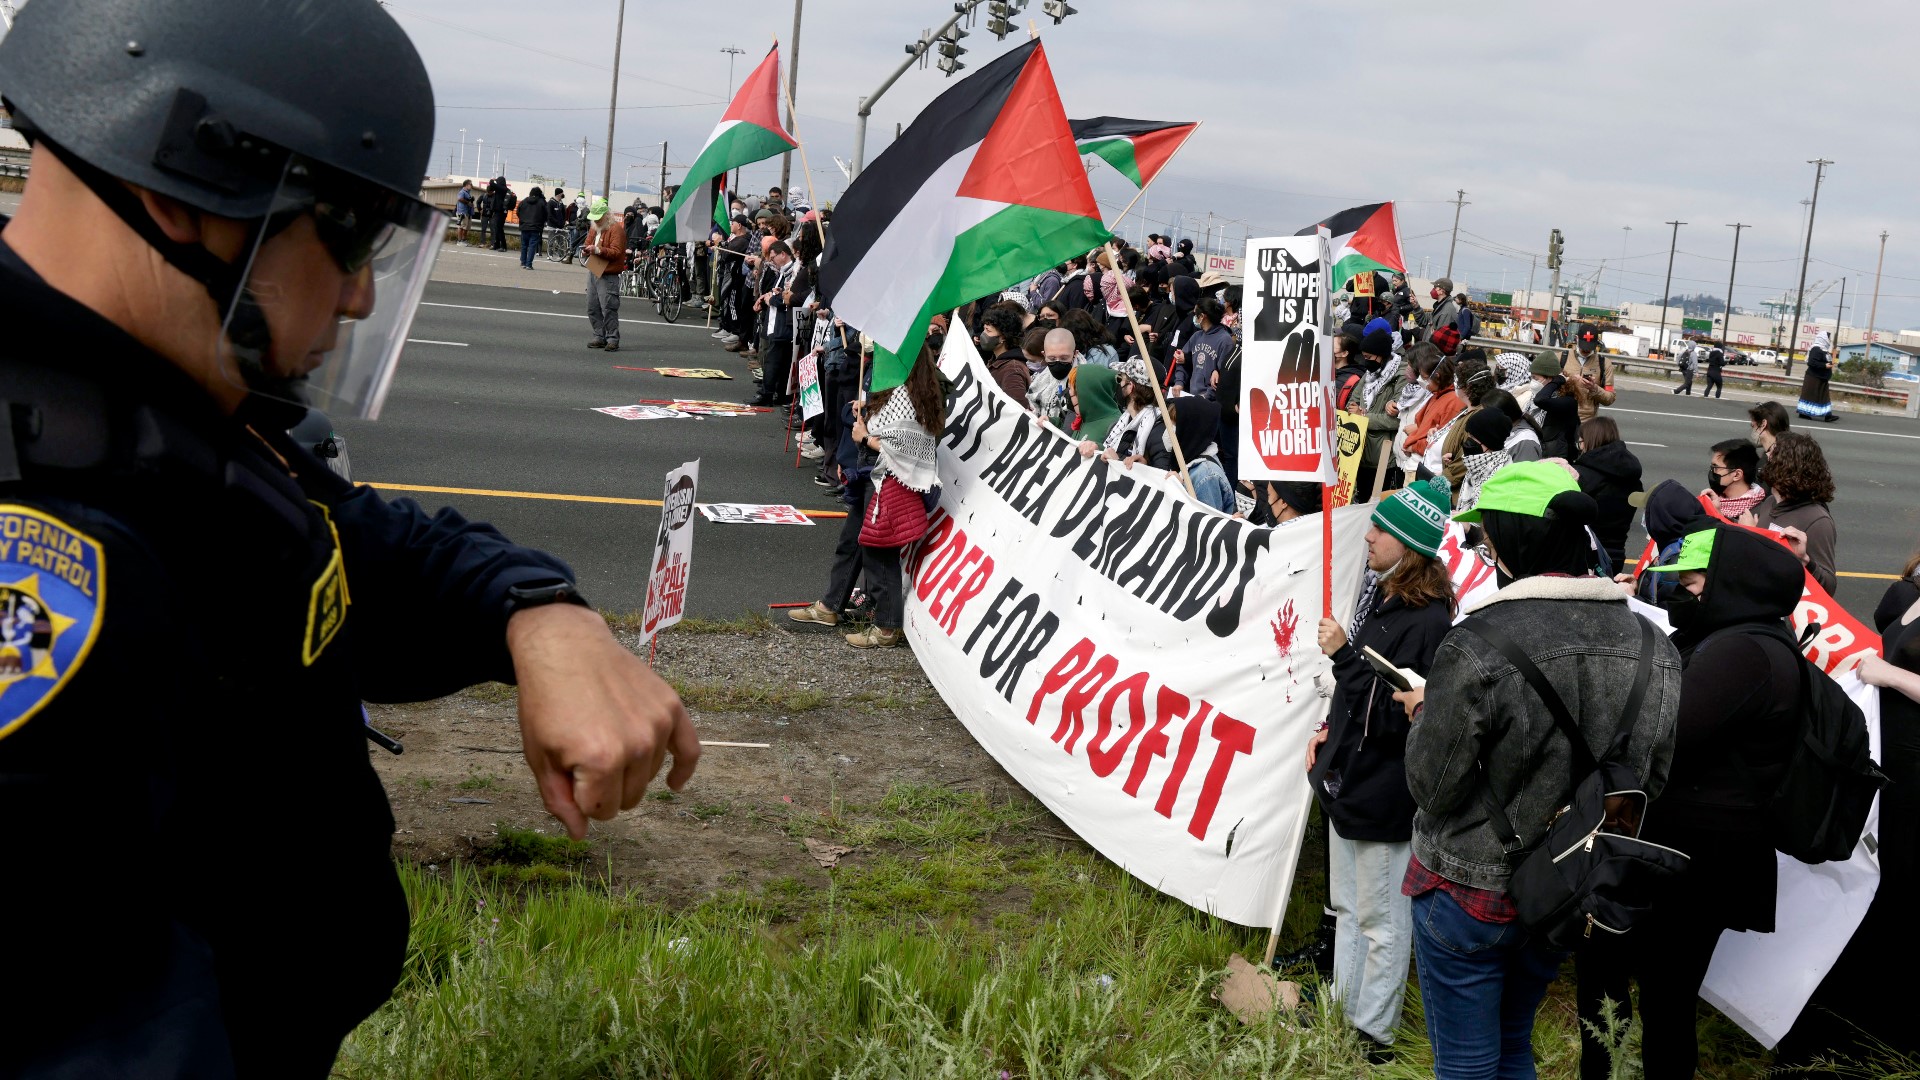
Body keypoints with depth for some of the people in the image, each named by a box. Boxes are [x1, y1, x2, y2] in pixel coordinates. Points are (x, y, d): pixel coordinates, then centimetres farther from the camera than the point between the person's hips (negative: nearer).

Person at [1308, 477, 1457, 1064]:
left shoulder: (1427, 621, -24)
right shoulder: (1382, 594, 5)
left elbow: (1394, 715, -25)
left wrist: (1343, 654, -24)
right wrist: (1330, 729, 10)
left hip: (1384, 792, -9)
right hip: (1349, 775, 9)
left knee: (1381, 921, 7)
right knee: (1347, 908, 21)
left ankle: (1373, 1032, 21)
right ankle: (1343, 1011, 35)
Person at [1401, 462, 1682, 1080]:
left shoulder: (1476, 647, -26)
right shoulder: (1654, 648, -7)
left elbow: (1432, 787, -18)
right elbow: (1655, 780, 2)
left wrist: (1425, 714, 0)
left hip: (1472, 894, -6)